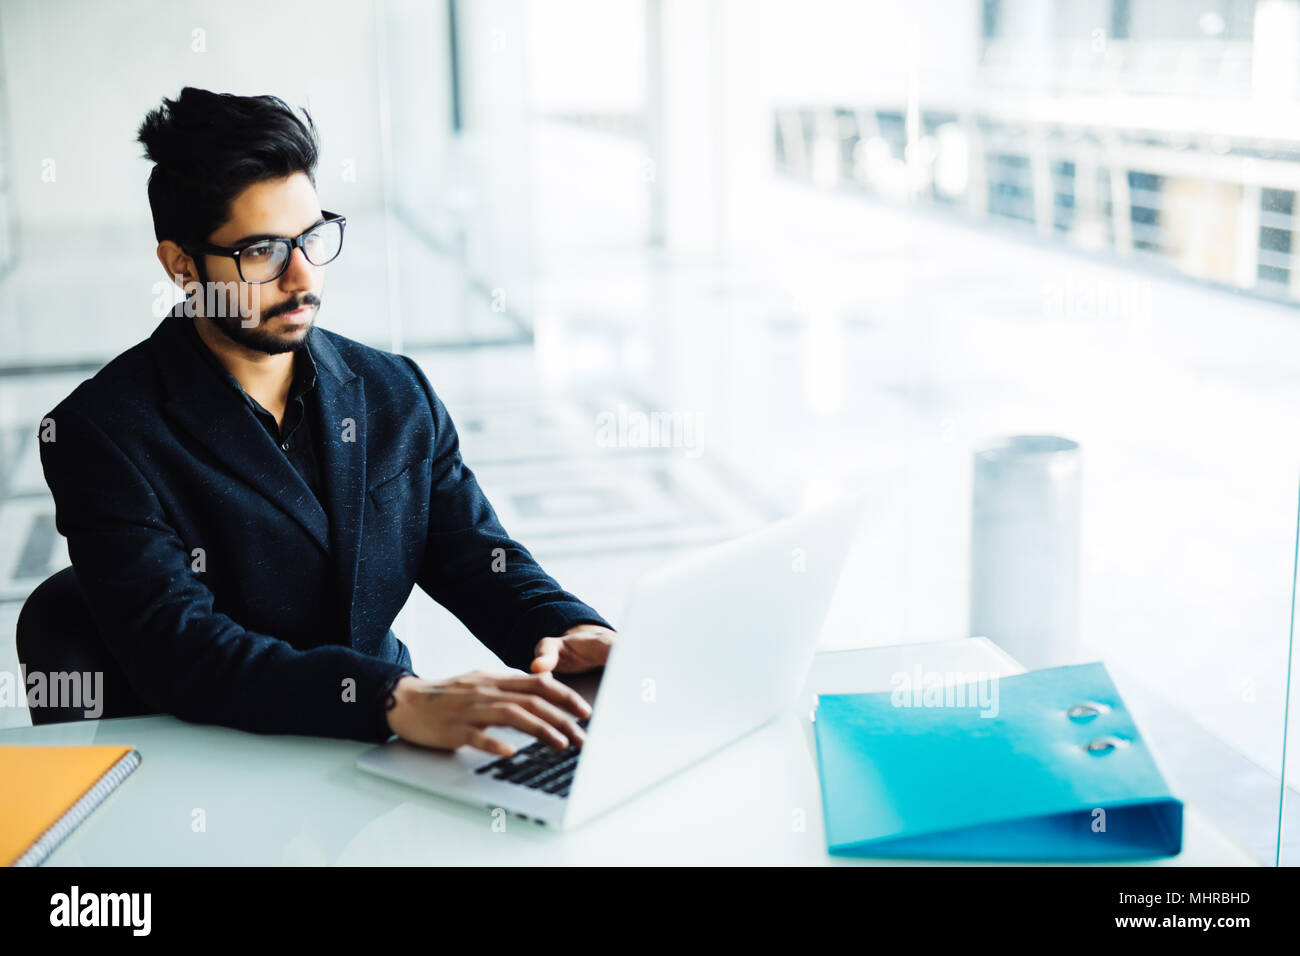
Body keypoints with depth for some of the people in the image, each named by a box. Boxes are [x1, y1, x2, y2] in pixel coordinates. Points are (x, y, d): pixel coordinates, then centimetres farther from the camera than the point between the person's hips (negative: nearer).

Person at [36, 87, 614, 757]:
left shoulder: (397, 393, 9)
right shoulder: (99, 433, -8)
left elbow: (474, 559, 10)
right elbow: (176, 651, -19)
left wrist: (569, 632, -14)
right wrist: (397, 701, -33)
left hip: (388, 762, 3)